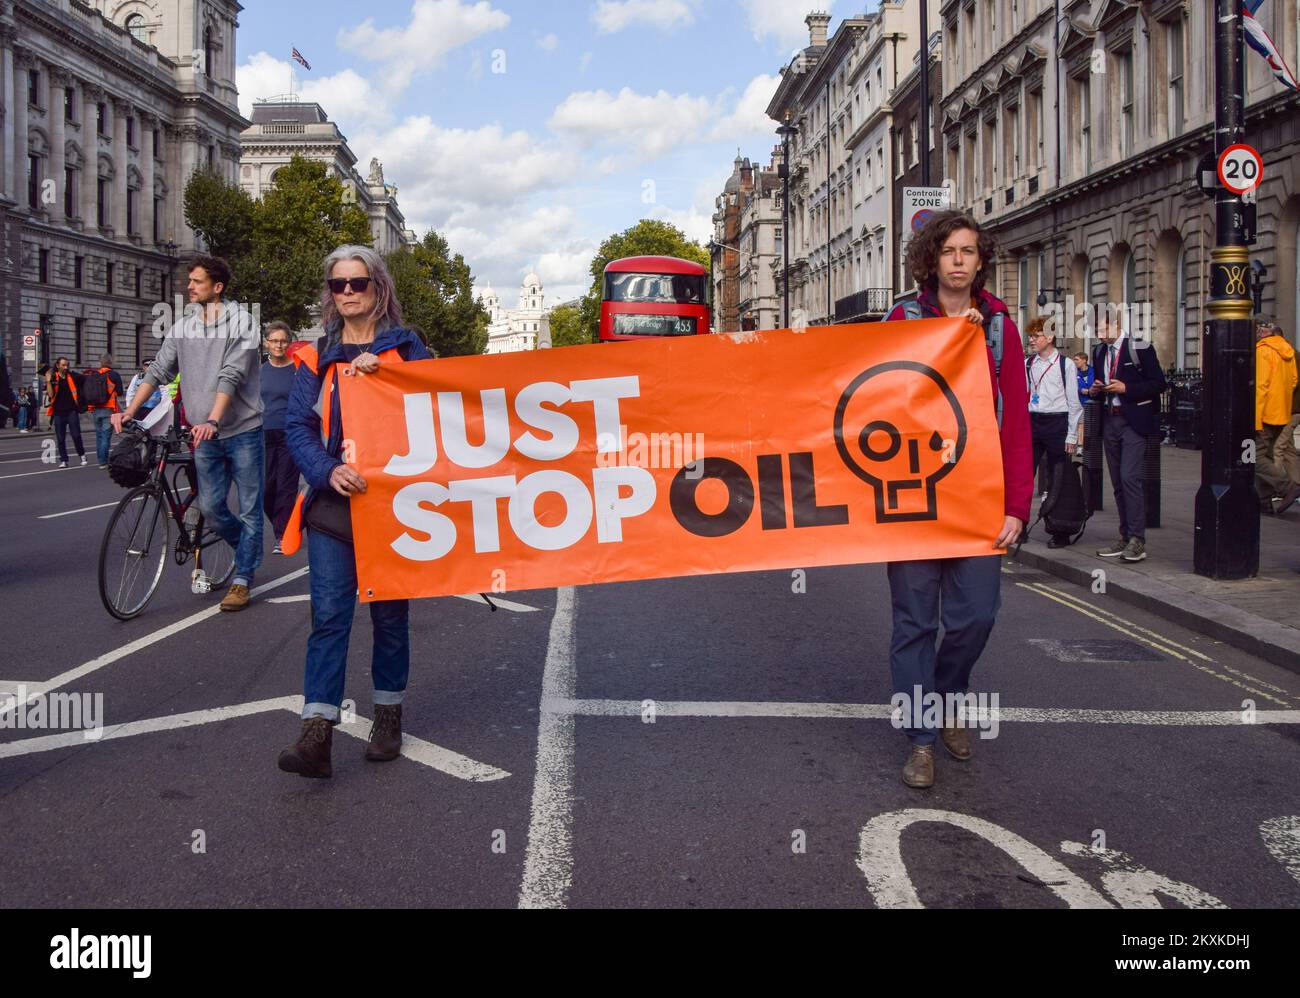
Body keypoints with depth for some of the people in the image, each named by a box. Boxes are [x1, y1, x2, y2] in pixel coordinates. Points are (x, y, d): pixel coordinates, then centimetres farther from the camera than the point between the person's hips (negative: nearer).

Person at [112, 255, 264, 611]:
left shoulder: (241, 321, -9)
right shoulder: (182, 327, 8)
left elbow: (231, 376, -19)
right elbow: (158, 371, 7)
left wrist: (212, 421, -30)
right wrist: (129, 411, -5)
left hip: (242, 431, -5)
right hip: (205, 434, 5)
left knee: (250, 509, 1)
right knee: (210, 506, 5)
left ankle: (242, 579, 11)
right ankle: (249, 549, 31)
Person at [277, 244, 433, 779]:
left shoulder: (405, 347, 5)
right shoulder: (317, 358, 9)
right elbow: (297, 426, 1)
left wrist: (383, 374, -18)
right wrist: (328, 471, -17)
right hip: (333, 502, 1)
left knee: (389, 614, 10)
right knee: (328, 615, -7)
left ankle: (388, 716, 25)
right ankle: (316, 734, -11)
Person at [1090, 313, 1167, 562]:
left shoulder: (1139, 347, -6)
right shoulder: (1099, 351, 14)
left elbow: (1158, 383, -7)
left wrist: (1126, 388, -17)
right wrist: (1095, 390, 2)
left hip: (1134, 421, -7)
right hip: (1109, 421, 7)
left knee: (1130, 477, -15)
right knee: (1118, 482, 9)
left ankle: (1137, 540, -13)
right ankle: (1125, 538, 14)